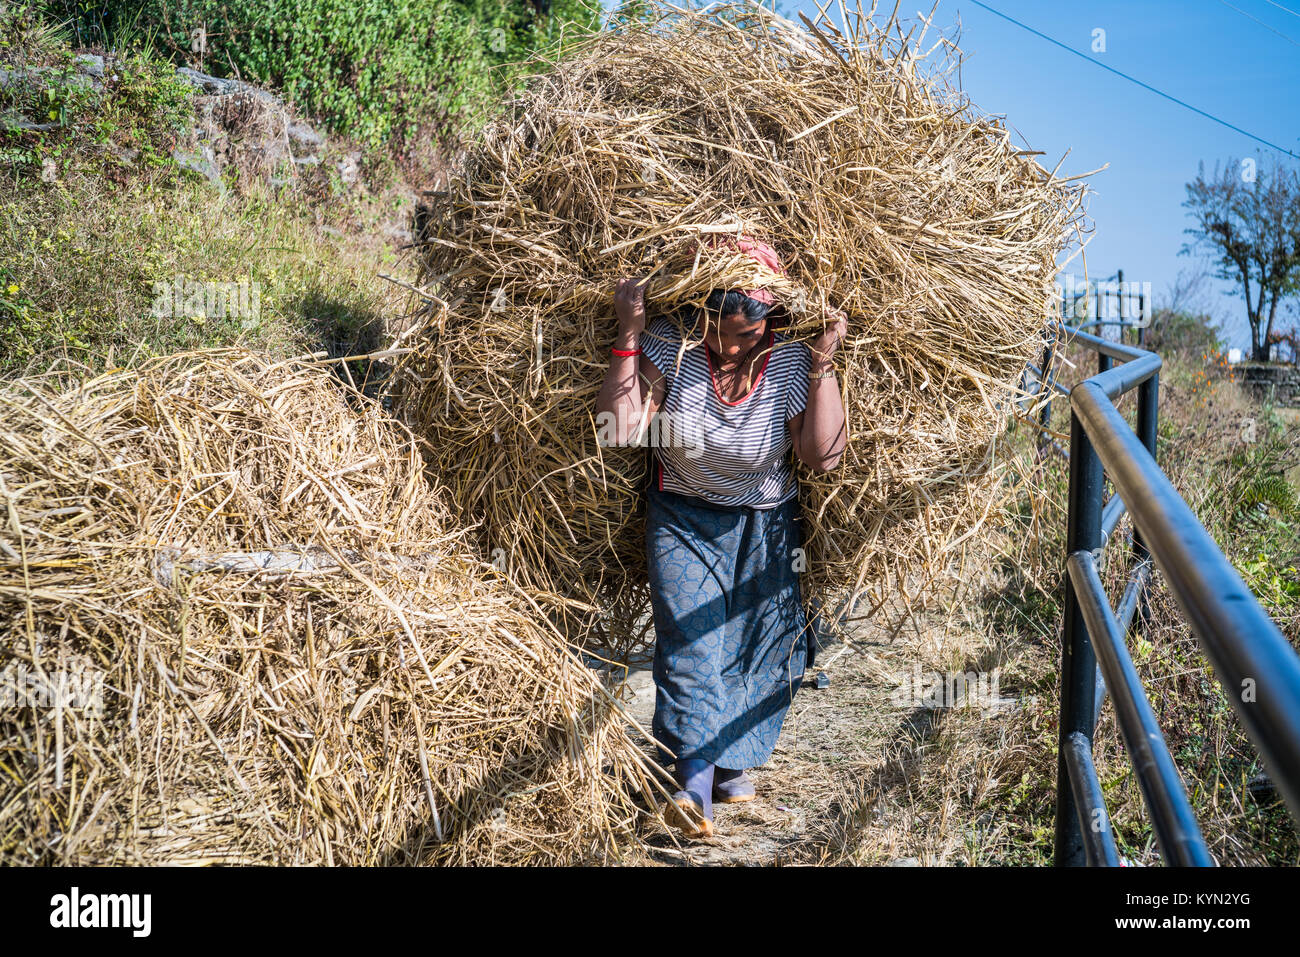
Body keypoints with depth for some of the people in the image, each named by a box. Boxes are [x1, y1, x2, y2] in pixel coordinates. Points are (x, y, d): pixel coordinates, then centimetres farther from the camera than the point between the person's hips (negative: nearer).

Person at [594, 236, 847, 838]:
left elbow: (824, 455, -20)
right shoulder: (670, 345, -16)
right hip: (682, 518, -1)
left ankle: (732, 764, 25)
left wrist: (823, 365, -25)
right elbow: (620, 430, -22)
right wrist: (629, 338, -26)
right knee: (689, 641, -12)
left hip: (764, 524, 1)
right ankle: (696, 786, -9)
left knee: (762, 642, 4)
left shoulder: (790, 363, -15)